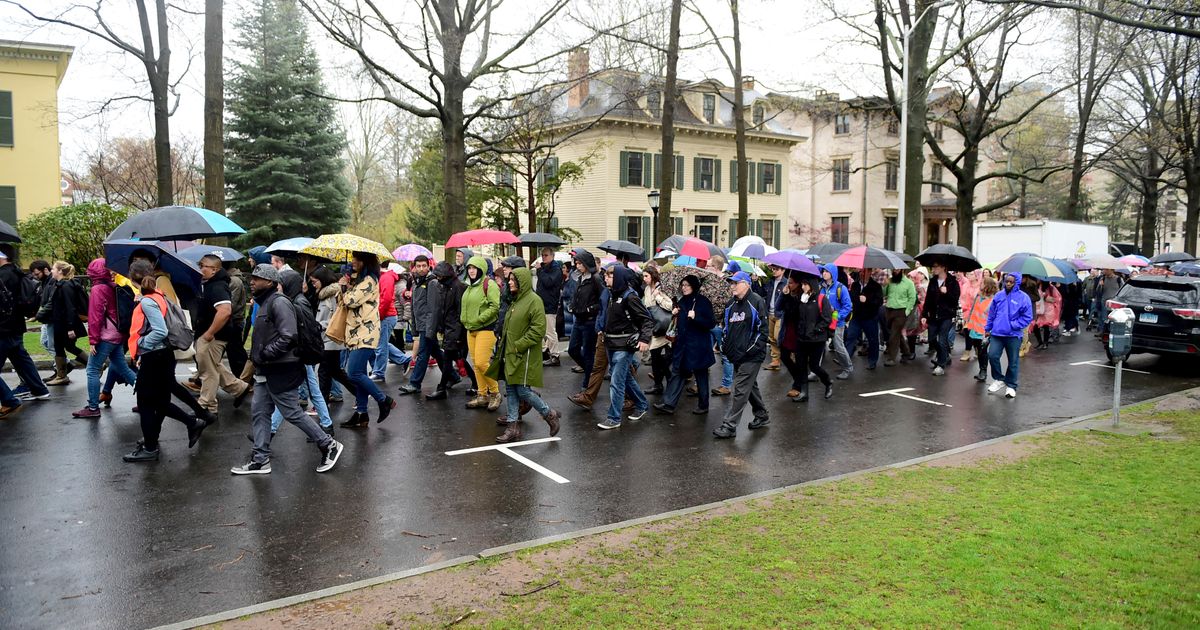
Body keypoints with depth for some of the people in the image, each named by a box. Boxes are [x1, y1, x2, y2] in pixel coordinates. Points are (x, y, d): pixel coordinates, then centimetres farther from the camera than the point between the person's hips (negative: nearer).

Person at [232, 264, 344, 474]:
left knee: (292, 413, -3)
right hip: (265, 371, 10)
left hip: (280, 370, -10)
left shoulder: (279, 302, -17)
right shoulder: (265, 302, 15)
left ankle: (329, 445, 8)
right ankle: (260, 460, 18)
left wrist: (263, 355, -20)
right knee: (259, 412, 10)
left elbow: (288, 336, -25)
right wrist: (256, 357, 12)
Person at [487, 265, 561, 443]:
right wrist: (503, 345, 14)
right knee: (510, 389, 9)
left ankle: (549, 415, 13)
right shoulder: (515, 301, 17)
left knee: (523, 391, -7)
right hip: (509, 355, 9)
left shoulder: (534, 300, -13)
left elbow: (538, 329, -19)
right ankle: (513, 427, 16)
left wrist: (519, 345, -19)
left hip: (524, 356, -9)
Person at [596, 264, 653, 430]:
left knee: (616, 382, -7)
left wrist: (645, 339, -29)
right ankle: (642, 405, 36)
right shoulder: (613, 294, 7)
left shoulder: (630, 296, -16)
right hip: (611, 344, 9)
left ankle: (614, 418, 2)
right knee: (627, 378, 19)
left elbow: (647, 319, -18)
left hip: (624, 346, -8)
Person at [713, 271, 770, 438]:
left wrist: (753, 348, -17)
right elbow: (727, 327, 21)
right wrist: (725, 346, 10)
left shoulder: (756, 302, -12)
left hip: (751, 356, -8)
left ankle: (730, 426, -4)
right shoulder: (732, 305, 12)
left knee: (740, 390, -7)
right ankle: (762, 416, 36)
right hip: (736, 355, 8)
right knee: (750, 386, 19)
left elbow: (762, 329, -14)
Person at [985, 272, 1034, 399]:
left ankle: (1011, 386, 21)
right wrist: (987, 329, 16)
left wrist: (1013, 325, -14)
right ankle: (999, 379, 14)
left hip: (1013, 335, -3)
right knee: (992, 355, -9)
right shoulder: (999, 296, 7)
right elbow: (991, 314, 15)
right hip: (997, 333, 3)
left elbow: (1027, 317, -5)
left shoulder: (1023, 298, -5)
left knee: (1013, 361, 7)